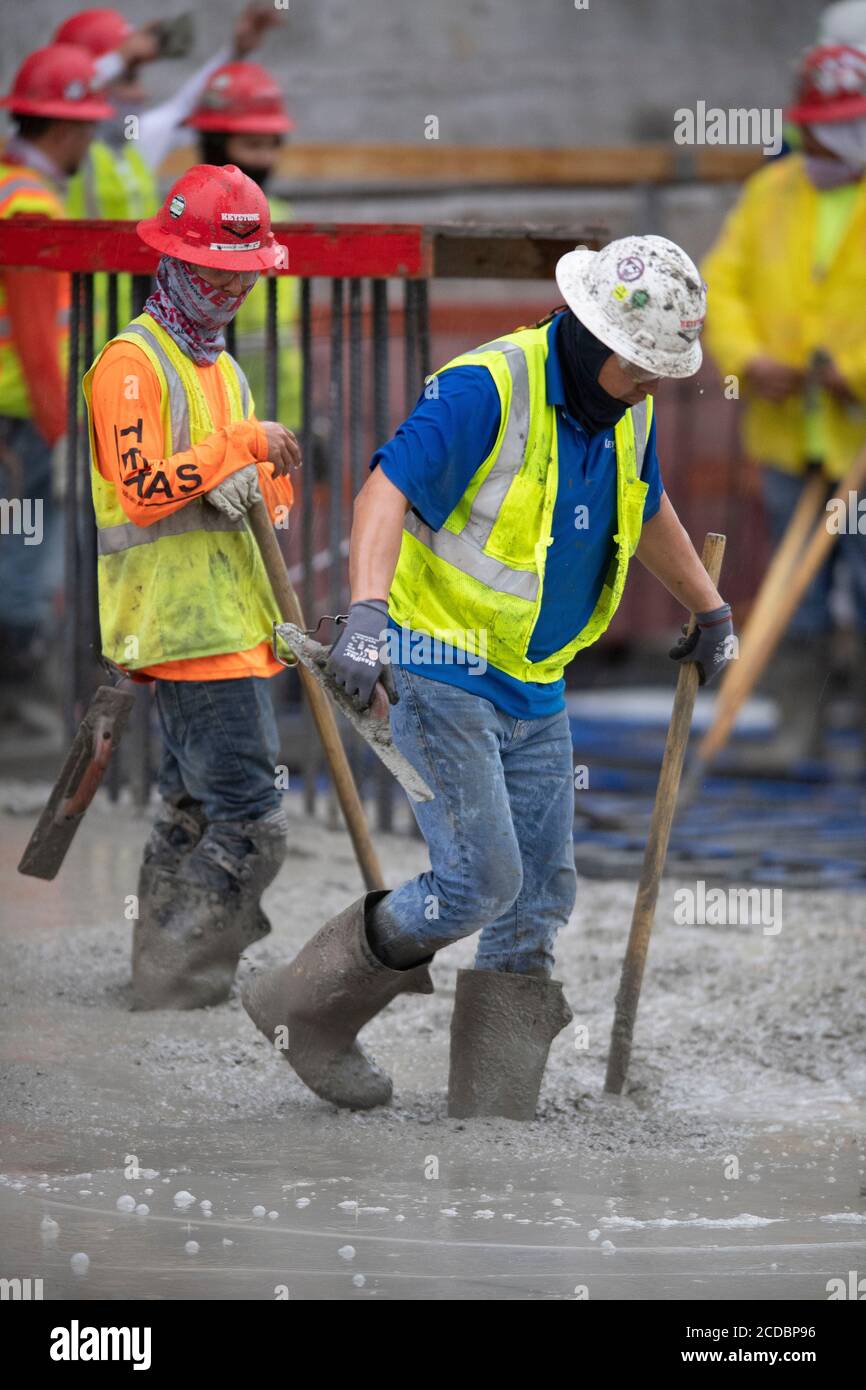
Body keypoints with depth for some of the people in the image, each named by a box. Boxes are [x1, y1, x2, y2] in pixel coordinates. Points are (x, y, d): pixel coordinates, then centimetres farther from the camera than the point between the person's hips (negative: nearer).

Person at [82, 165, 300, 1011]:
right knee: (249, 822, -14)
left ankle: (159, 977, 20)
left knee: (192, 813, 14)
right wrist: (242, 445, -20)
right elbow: (142, 489, -21)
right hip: (183, 627, -10)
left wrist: (266, 483, 9)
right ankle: (176, 980, -10)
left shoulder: (222, 368, 21)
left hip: (232, 622, 10)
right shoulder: (133, 362, -9)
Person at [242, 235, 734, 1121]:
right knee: (480, 881, -13)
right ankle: (306, 1009, 6)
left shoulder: (627, 414, 7)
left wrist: (710, 612, 40)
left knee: (539, 901, 5)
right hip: (441, 673, -8)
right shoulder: (486, 390, -19)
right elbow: (387, 489, -29)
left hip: (537, 691, 8)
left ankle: (493, 1110, 11)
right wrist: (368, 610, -44)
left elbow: (648, 515, 28)